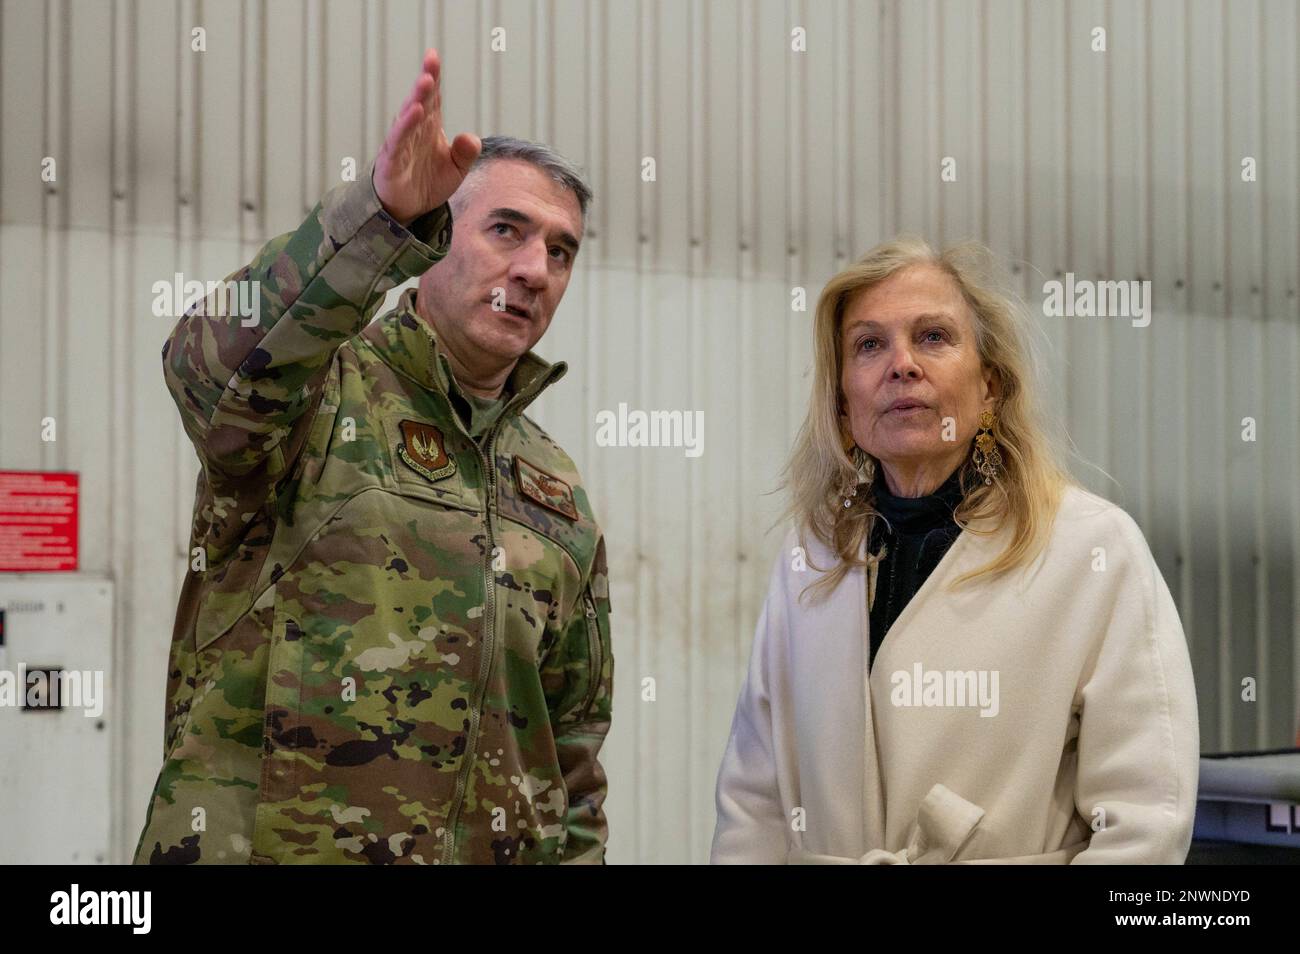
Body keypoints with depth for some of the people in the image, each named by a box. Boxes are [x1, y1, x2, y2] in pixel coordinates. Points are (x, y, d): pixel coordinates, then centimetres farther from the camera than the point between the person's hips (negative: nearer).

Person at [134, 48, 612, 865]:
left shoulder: (562, 502, 14)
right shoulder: (315, 389, -5)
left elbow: (572, 753, 15)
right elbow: (216, 364, -30)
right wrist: (383, 216, -43)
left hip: (490, 847, 6)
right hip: (254, 842, -5)